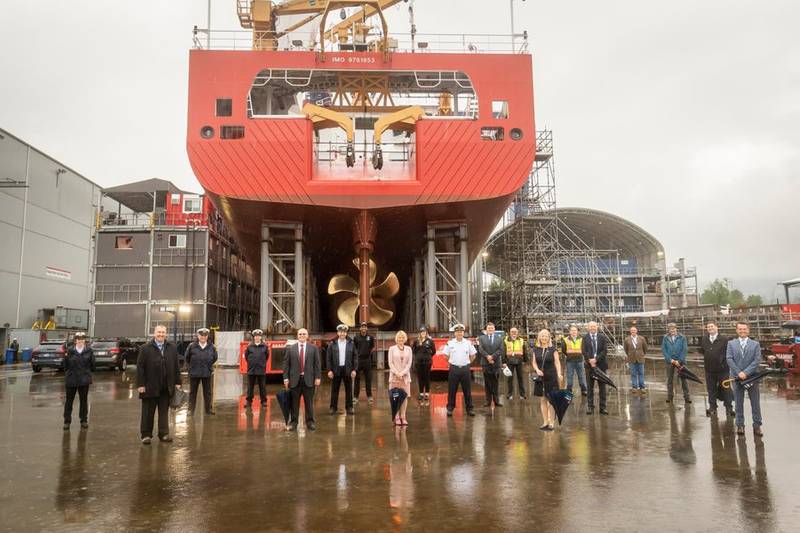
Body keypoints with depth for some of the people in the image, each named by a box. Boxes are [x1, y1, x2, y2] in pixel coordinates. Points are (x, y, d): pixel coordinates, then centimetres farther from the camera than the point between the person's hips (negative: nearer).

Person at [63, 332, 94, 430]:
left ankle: (84, 420, 21)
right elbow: (66, 364, -2)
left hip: (84, 379, 1)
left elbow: (92, 364, 1)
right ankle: (67, 421, 16)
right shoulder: (70, 350, -4)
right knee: (69, 400, 6)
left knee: (84, 400, 10)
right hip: (71, 379, -1)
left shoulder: (89, 350, -1)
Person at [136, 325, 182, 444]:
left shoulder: (172, 348, 8)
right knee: (148, 413, 7)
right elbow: (140, 367, -5)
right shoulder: (145, 348, -2)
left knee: (164, 411, 8)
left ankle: (164, 434, 14)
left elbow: (176, 366, 9)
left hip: (166, 387, 3)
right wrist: (140, 385, -10)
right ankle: (146, 435, 17)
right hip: (150, 387, -3)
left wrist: (177, 382, 4)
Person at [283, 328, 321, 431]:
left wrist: (318, 377, -3)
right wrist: (286, 378, -3)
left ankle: (310, 422, 18)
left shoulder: (313, 348, 5)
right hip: (295, 379, 0)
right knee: (294, 402, 5)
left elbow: (317, 363, 3)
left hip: (309, 379, 0)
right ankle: (293, 422, 15)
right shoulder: (290, 348, 5)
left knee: (309, 402, 7)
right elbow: (286, 364, 4)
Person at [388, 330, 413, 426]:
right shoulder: (392, 349, 4)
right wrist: (397, 373, -12)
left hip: (405, 376, 2)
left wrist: (402, 373, -10)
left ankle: (403, 417, 6)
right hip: (394, 376, -2)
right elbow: (390, 363, -1)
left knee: (404, 396, 1)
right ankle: (397, 417, 1)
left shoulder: (408, 349, 8)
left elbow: (409, 363, 2)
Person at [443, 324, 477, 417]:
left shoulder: (468, 343, 2)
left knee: (467, 390, 6)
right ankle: (450, 408, 12)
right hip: (454, 368, -1)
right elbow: (446, 355, 10)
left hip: (465, 368, 1)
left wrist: (466, 363, 7)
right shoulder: (450, 343, 1)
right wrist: (451, 362, 6)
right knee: (452, 390, 3)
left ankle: (469, 408, 14)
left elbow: (472, 356, 11)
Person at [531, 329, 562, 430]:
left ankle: (551, 422, 10)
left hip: (551, 377, -3)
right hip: (540, 377, 3)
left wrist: (559, 374, -17)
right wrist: (537, 369, -10)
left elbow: (557, 362, -6)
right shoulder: (536, 350, 6)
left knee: (551, 400, 0)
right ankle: (545, 422, 18)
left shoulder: (553, 349, -2)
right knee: (542, 400, 9)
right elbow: (534, 362, 10)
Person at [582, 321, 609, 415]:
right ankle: (590, 407, 8)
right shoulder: (585, 338, 4)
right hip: (589, 364, -1)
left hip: (601, 364, 1)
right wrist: (590, 361, -16)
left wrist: (596, 359, -14)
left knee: (602, 386, 4)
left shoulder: (602, 337, 5)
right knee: (590, 387, 3)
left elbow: (604, 350, -3)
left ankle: (602, 407, 9)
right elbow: (584, 351, -4)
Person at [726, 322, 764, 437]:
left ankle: (757, 425, 12)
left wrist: (746, 372, -15)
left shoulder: (755, 344, 4)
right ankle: (740, 425, 14)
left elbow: (757, 360, -5)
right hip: (737, 377, 0)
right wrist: (739, 373, -13)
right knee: (739, 402, 6)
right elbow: (729, 359, -3)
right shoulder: (731, 343, 5)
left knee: (755, 402, 4)